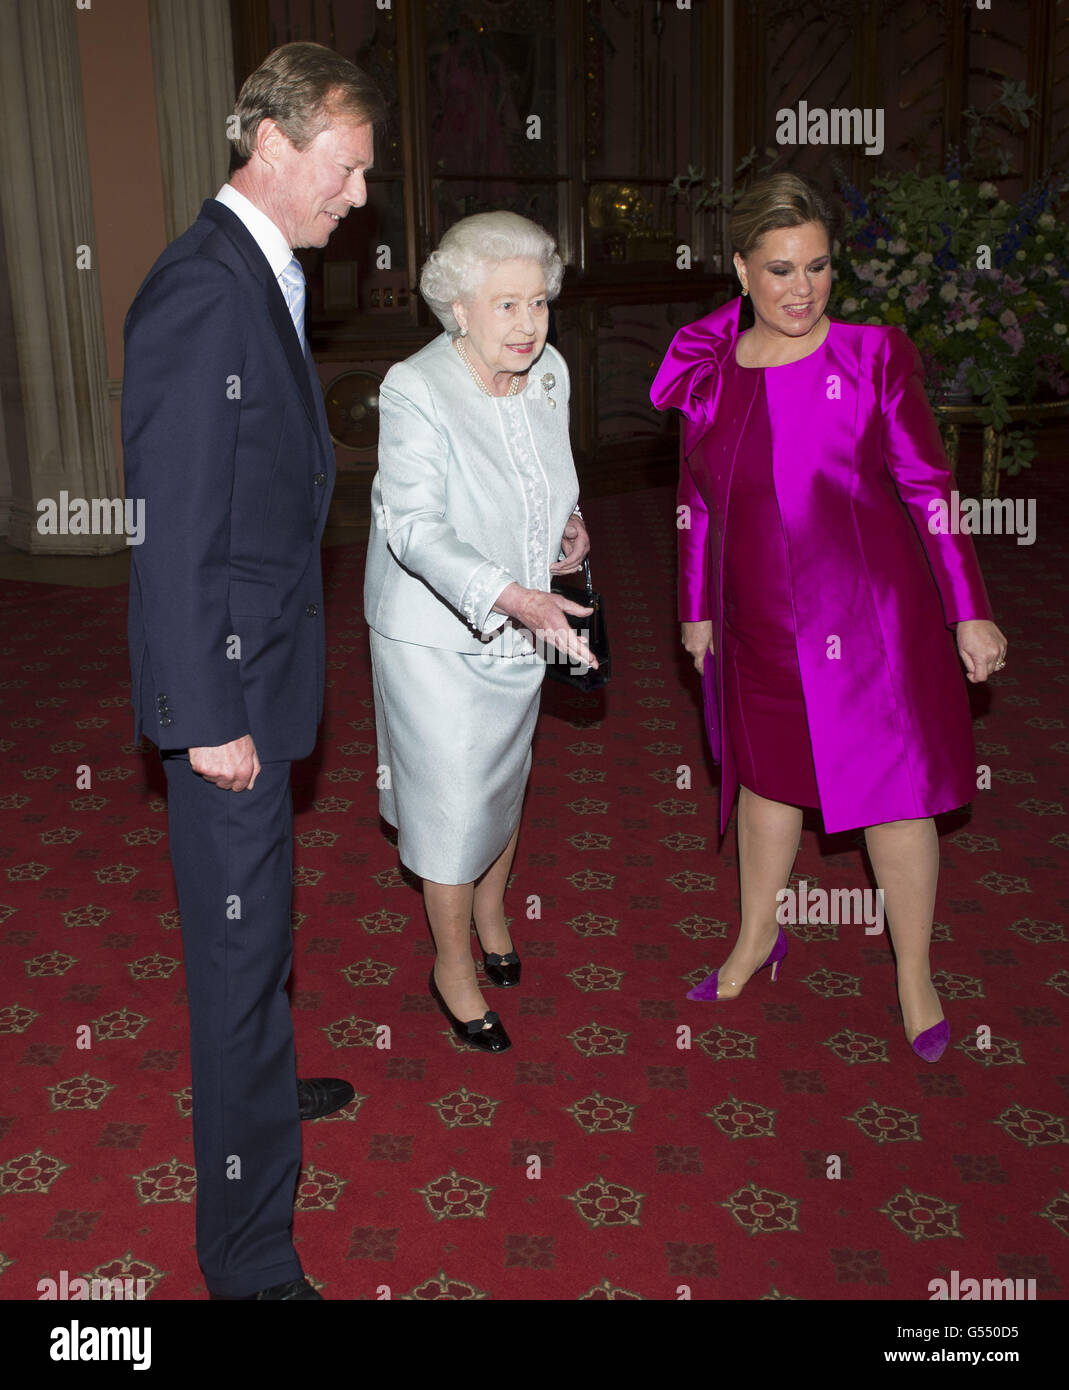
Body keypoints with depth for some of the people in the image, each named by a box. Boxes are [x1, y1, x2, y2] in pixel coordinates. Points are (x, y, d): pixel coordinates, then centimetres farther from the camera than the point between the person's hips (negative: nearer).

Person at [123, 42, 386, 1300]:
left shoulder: (260, 277, 10)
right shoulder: (201, 290, -21)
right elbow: (172, 530, -23)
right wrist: (211, 718, -21)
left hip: (262, 664, 10)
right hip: (226, 679, -10)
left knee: (253, 919, 26)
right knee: (239, 941, 0)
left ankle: (258, 1088, 49)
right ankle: (249, 1254, 14)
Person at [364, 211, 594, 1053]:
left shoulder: (549, 372, -3)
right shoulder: (415, 392, -24)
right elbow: (418, 529, -28)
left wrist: (569, 520, -5)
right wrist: (510, 597, -41)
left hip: (521, 627, 6)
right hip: (436, 633, -6)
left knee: (507, 773, 22)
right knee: (453, 797, 2)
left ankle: (491, 910, 48)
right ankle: (453, 966, 23)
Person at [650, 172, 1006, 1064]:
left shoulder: (874, 356, -7)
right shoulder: (711, 372, 1)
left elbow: (928, 487, -5)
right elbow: (699, 503, 11)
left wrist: (969, 612, -7)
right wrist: (696, 609, 14)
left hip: (872, 611, -3)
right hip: (761, 618, 3)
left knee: (895, 789, 4)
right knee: (767, 773, 18)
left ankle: (915, 978, 22)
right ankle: (758, 936, 39)